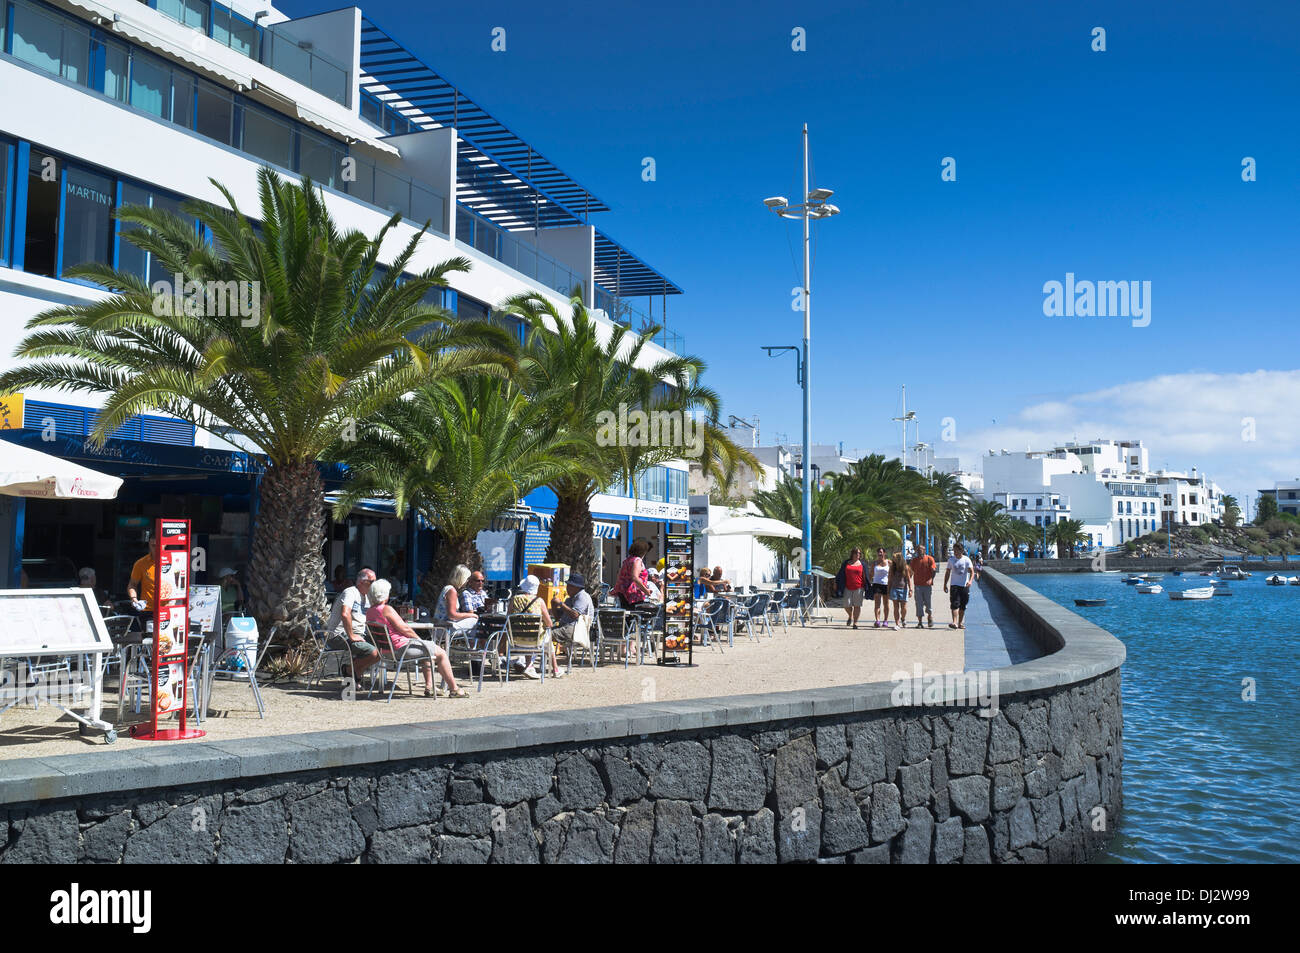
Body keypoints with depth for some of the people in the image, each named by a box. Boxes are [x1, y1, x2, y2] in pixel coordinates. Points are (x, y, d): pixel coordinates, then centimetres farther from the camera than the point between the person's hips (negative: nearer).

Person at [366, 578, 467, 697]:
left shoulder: (369, 611, 7)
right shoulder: (386, 609, -20)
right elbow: (405, 629, -18)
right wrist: (419, 638, -1)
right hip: (401, 648, -10)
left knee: (427, 649, 29)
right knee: (441, 653, 1)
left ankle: (429, 687, 24)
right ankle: (454, 689, 7)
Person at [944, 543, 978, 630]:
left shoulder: (966, 559, -3)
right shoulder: (951, 559, 4)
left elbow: (972, 571, -8)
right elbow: (947, 572, 12)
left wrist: (970, 581, -26)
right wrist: (945, 584, 10)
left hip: (964, 585, 0)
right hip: (955, 585, 0)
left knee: (962, 606, 7)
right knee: (954, 604, -14)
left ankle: (960, 623, 17)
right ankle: (954, 622, -21)